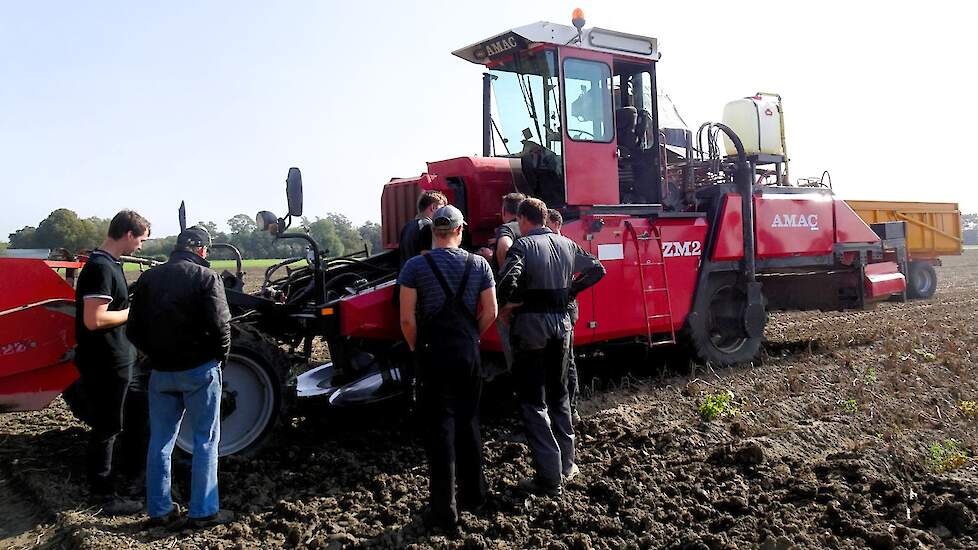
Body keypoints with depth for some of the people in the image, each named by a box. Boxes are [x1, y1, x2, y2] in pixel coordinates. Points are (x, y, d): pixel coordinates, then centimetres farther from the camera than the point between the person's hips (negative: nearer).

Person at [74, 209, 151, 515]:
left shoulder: (110, 264, 10)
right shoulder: (100, 267, -22)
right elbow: (93, 320, -28)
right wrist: (133, 312, -16)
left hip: (120, 358, 10)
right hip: (104, 364, -10)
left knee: (137, 412, 25)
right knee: (107, 429, 2)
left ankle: (130, 466, 44)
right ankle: (105, 496, 14)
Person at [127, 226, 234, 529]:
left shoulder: (149, 278, 4)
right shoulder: (206, 277, -10)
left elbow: (134, 329, 4)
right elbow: (219, 325, -17)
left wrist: (154, 354, 15)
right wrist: (222, 355, -1)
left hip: (161, 371, 5)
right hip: (199, 369, -4)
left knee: (160, 440, 14)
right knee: (205, 440, 5)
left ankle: (159, 509, 21)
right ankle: (202, 512, 8)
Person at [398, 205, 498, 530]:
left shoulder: (416, 266, -8)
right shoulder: (479, 265, 0)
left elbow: (407, 319, -11)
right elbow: (490, 313, 1)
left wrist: (415, 347, 6)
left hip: (434, 353, -3)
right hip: (469, 353, 3)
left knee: (440, 427, 3)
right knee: (468, 421, 17)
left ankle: (444, 509, 7)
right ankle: (473, 494, 28)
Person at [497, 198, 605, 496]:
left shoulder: (523, 245, -11)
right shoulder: (567, 244, 8)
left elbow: (508, 280, -27)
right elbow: (597, 269, 19)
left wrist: (510, 302, -9)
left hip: (530, 324, -6)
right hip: (561, 323, 6)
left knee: (533, 402, 1)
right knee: (558, 395, 21)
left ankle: (549, 477, 0)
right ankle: (566, 464, 28)